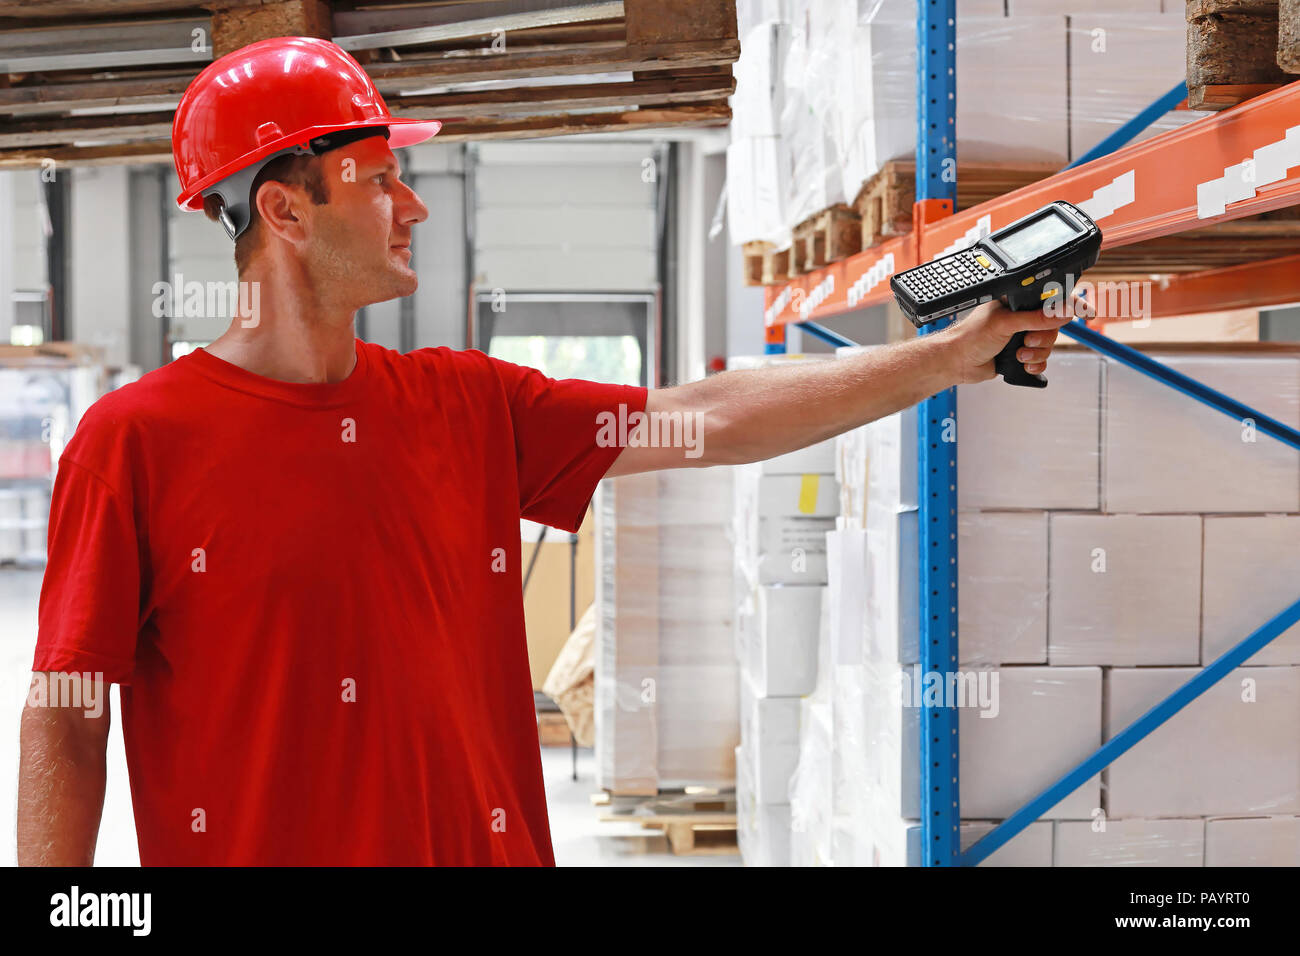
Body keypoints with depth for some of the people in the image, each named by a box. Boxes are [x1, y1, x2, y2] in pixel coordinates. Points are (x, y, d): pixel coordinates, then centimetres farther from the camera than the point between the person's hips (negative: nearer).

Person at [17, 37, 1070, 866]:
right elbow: (66, 718, -7)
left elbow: (703, 422, 9)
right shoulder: (136, 438, -7)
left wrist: (951, 355, 8)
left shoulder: (465, 404, 7)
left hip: (487, 843, 5)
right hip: (246, 849, -4)